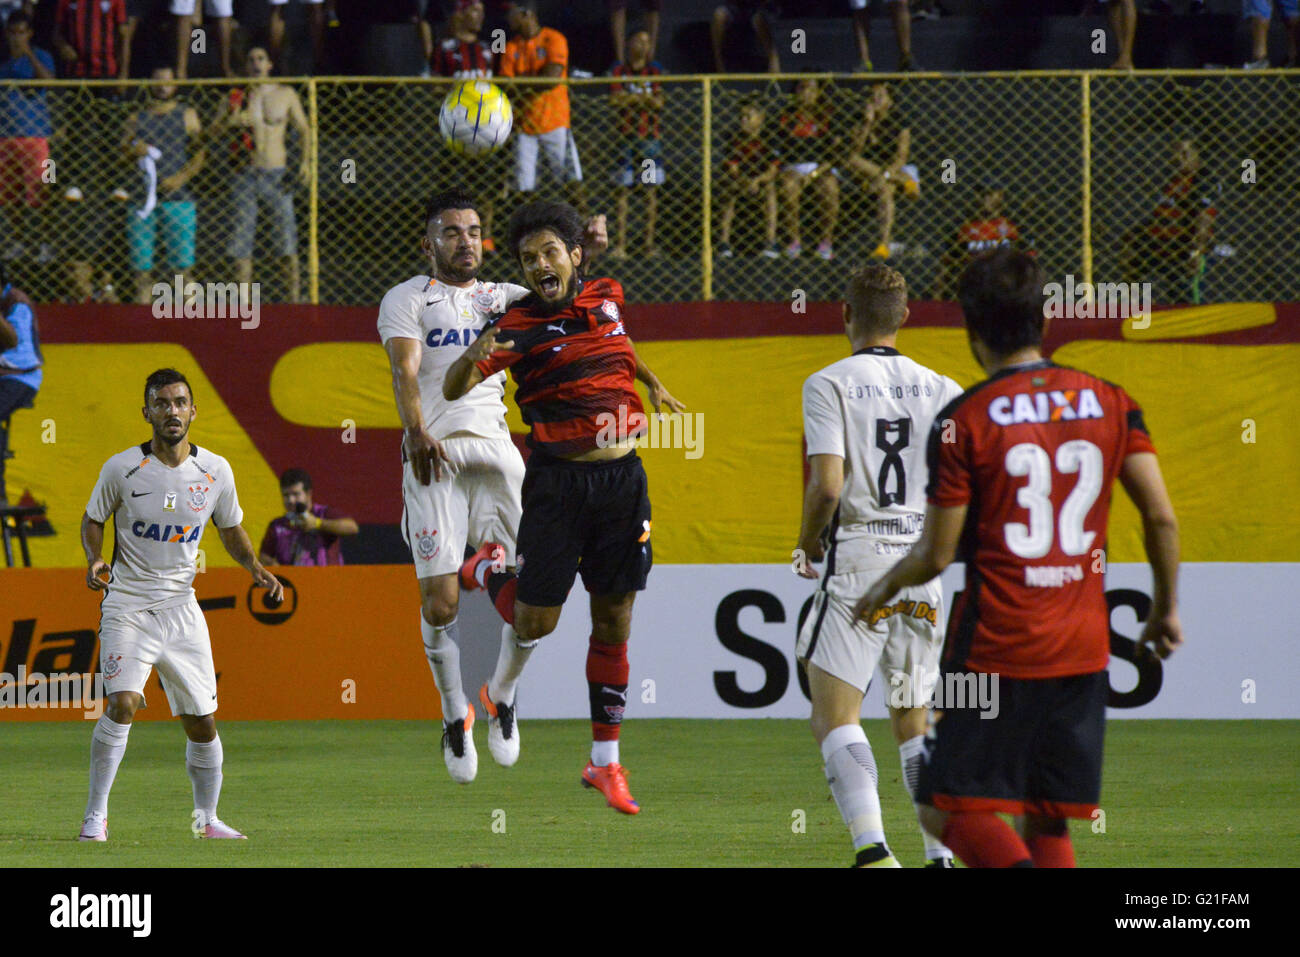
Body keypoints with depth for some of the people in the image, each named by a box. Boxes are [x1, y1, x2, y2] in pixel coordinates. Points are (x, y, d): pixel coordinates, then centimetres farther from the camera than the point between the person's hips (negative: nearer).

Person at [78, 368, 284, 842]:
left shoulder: (215, 470, 1)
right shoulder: (121, 468, -7)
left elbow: (231, 530, 16)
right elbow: (92, 520, 6)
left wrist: (255, 567, -2)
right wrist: (94, 558, -13)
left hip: (181, 607, 3)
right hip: (128, 604, -3)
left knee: (202, 722, 4)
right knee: (122, 703, -22)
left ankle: (206, 817, 25)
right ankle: (95, 815, -13)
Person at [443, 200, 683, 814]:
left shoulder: (607, 298, 7)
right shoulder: (520, 326, -8)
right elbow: (453, 389, -16)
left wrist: (652, 383, 39)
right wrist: (473, 358, -36)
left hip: (622, 476, 4)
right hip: (557, 481, -4)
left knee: (613, 623, 5)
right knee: (536, 623, -7)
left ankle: (605, 762, 13)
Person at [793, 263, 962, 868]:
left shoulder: (830, 384, -5)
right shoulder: (941, 389, 8)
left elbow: (827, 484, -14)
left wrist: (807, 544, 3)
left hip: (858, 555, -5)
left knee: (834, 716, -5)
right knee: (913, 722, 16)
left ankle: (873, 849, -23)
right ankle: (942, 855, 8)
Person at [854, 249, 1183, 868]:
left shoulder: (963, 421, -8)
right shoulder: (1108, 403, 4)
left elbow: (936, 555, -7)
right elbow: (1161, 519, 1)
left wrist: (883, 590, 13)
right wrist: (1166, 608, 16)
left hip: (995, 648, -5)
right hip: (1083, 648, 5)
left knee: (948, 811, 1)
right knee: (1046, 821, 12)